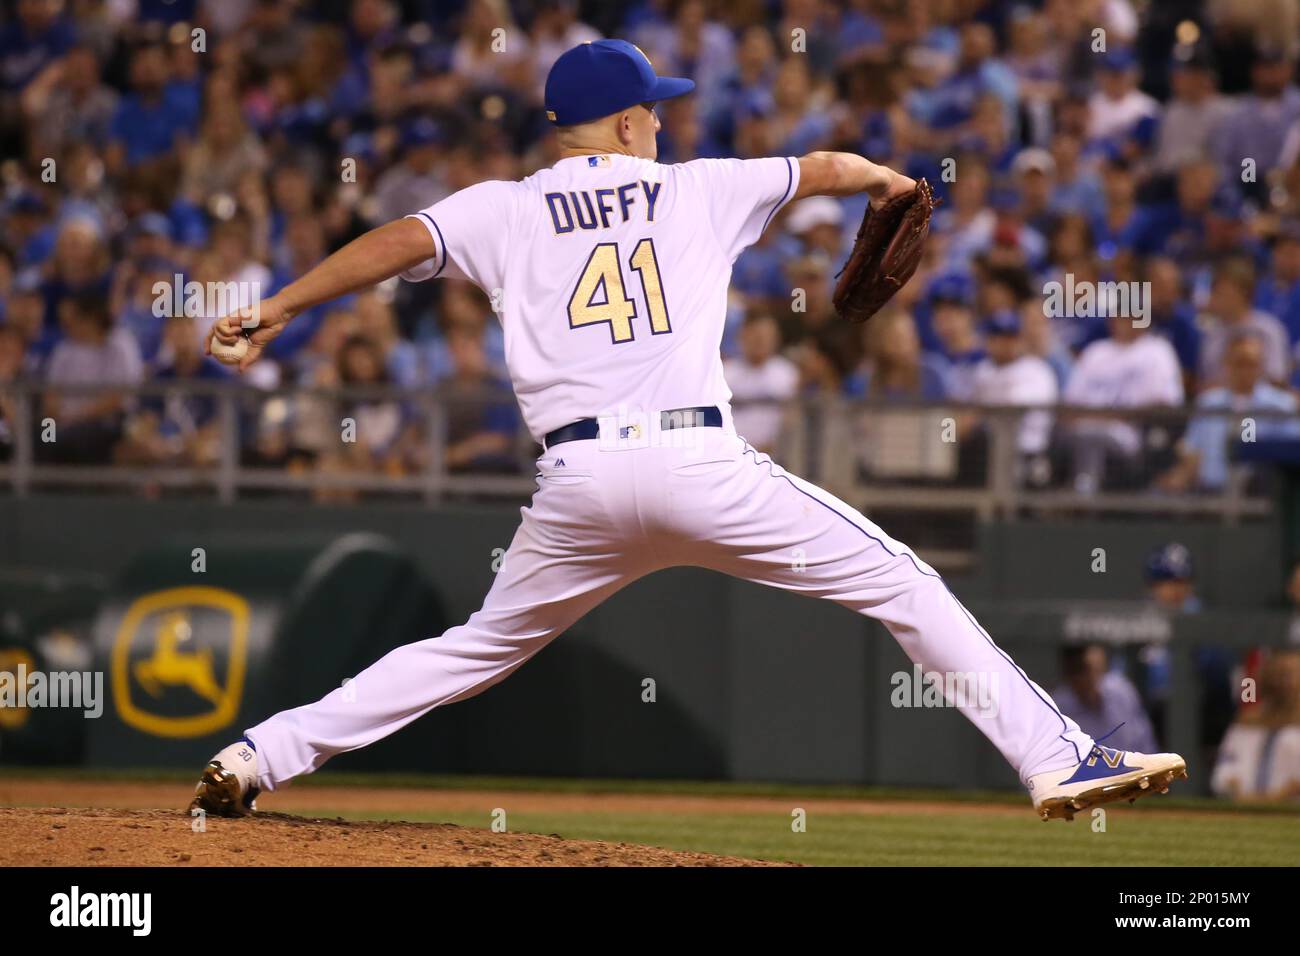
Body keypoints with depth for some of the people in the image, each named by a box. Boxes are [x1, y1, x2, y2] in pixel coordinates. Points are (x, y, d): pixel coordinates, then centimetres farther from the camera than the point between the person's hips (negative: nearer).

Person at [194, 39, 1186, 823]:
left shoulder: (505, 209, 13)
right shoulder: (697, 190, 14)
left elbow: (399, 241, -1)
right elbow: (823, 169, 26)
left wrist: (276, 310, 0)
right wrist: (885, 178, 47)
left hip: (578, 480, 2)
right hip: (702, 464, -2)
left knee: (481, 647, 20)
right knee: (907, 587, 4)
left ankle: (262, 754, 14)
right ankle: (1058, 759, -4)